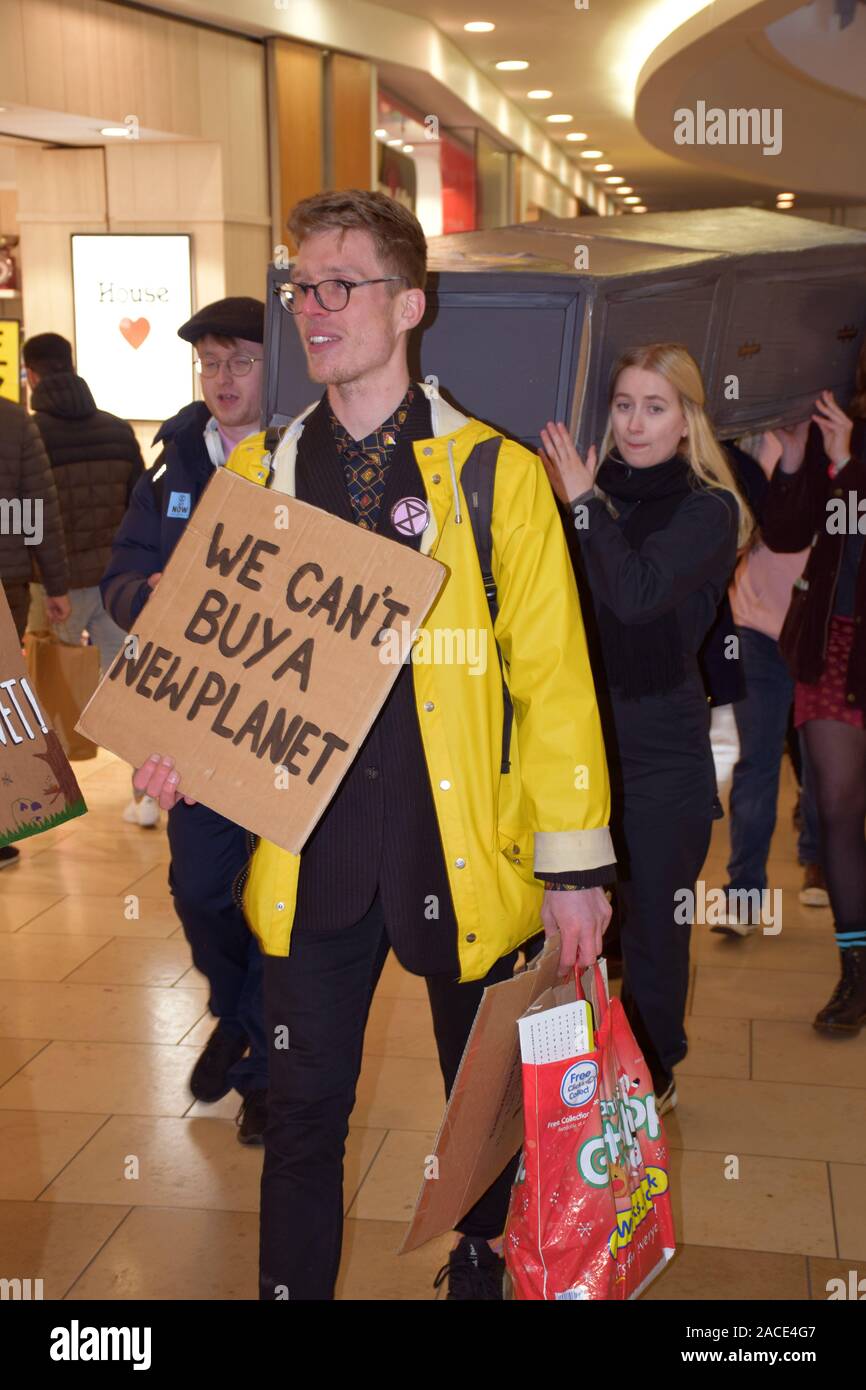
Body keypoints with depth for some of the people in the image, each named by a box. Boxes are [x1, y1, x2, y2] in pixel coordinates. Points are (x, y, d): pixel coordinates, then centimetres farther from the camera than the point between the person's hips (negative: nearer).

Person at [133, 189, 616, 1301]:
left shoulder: (497, 475, -5)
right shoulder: (257, 474, 5)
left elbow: (554, 676, -5)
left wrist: (574, 864, -7)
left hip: (463, 854, -2)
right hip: (314, 856, 2)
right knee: (303, 1114, 13)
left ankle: (482, 1272, 42)